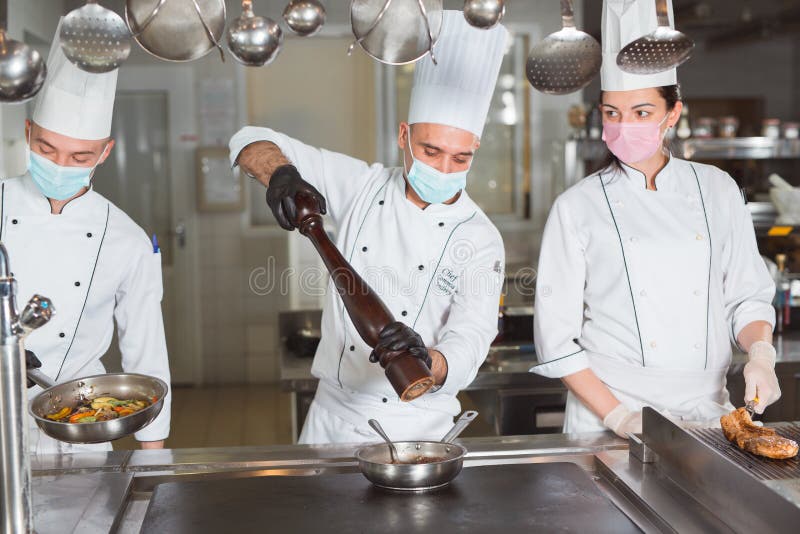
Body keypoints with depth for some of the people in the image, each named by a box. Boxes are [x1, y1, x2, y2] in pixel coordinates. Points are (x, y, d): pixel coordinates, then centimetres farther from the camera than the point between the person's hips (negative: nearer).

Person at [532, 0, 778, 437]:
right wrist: (620, 417, -11)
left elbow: (748, 295, 14)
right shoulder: (578, 207, -1)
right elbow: (556, 336, -3)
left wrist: (760, 355, -6)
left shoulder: (717, 191, 7)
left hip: (706, 413, 2)